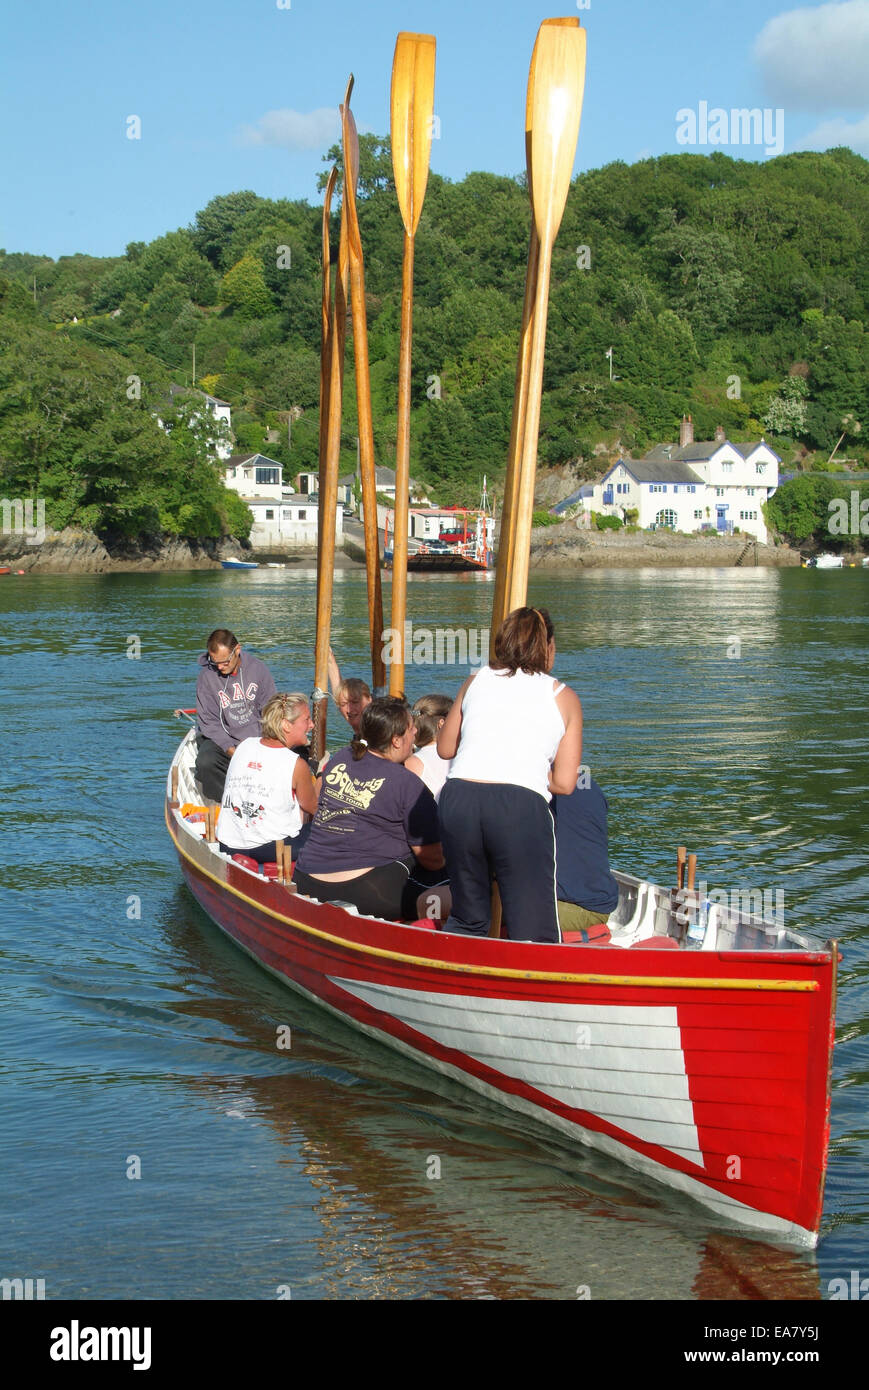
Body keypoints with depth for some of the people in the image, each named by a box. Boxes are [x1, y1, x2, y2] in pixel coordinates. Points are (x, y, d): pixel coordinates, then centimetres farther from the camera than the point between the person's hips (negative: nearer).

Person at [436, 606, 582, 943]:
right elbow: (564, 783, 8)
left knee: (466, 918, 21)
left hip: (459, 798, 4)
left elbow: (445, 748, 28)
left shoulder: (477, 681, 20)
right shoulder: (564, 698, 14)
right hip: (521, 806, -3)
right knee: (534, 935, -2)